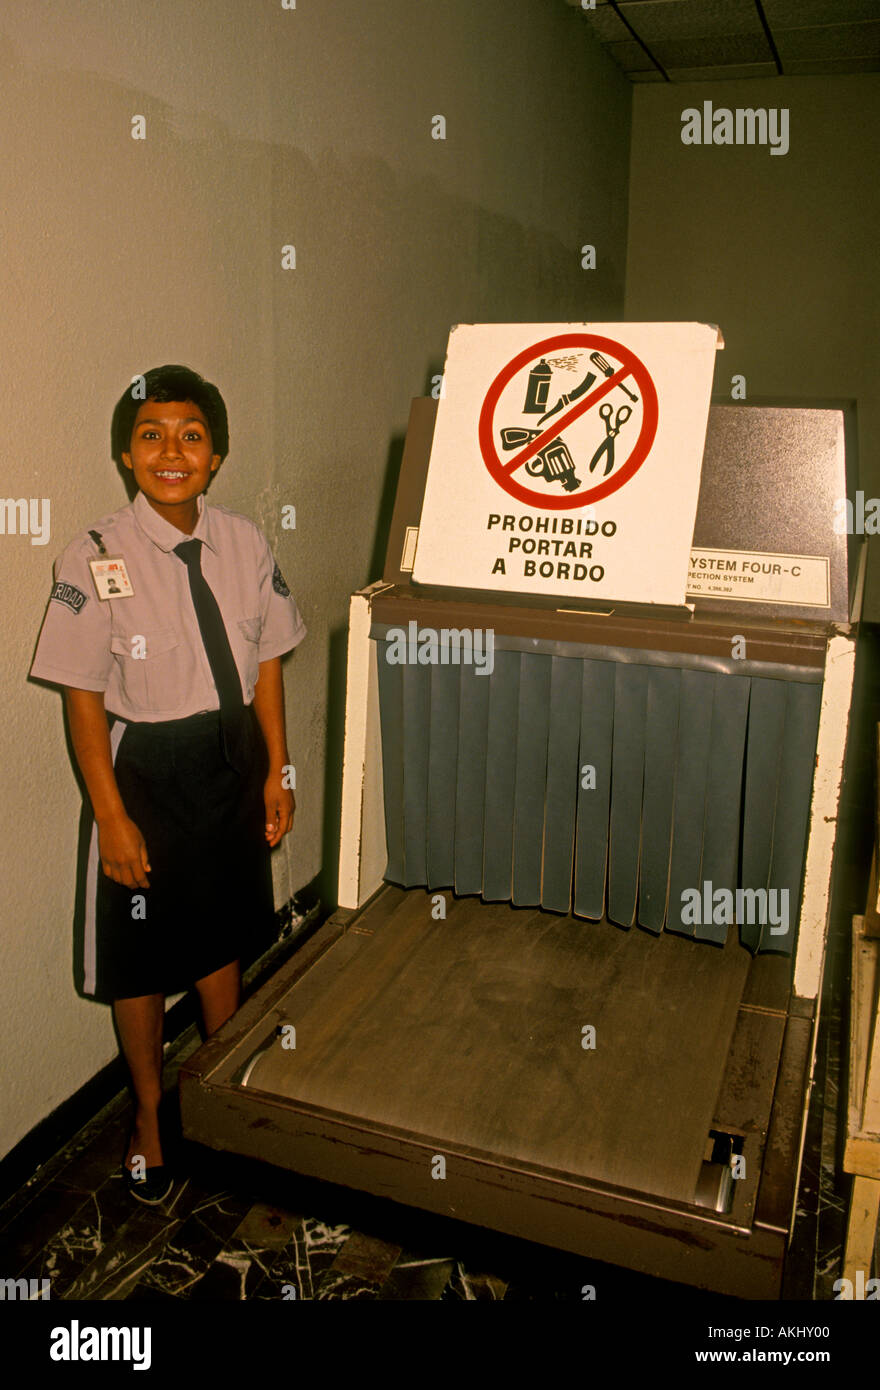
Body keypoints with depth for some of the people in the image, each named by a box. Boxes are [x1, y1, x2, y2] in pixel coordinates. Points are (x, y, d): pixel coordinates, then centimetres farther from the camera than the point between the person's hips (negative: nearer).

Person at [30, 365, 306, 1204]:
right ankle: (149, 1113, 40)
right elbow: (83, 700, -13)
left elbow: (266, 662, 3)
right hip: (145, 770, -3)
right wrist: (112, 816, -14)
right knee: (141, 955, 13)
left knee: (224, 933, 21)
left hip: (233, 762, 4)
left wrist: (277, 769, 3)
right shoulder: (95, 561, -15)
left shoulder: (244, 543, -4)